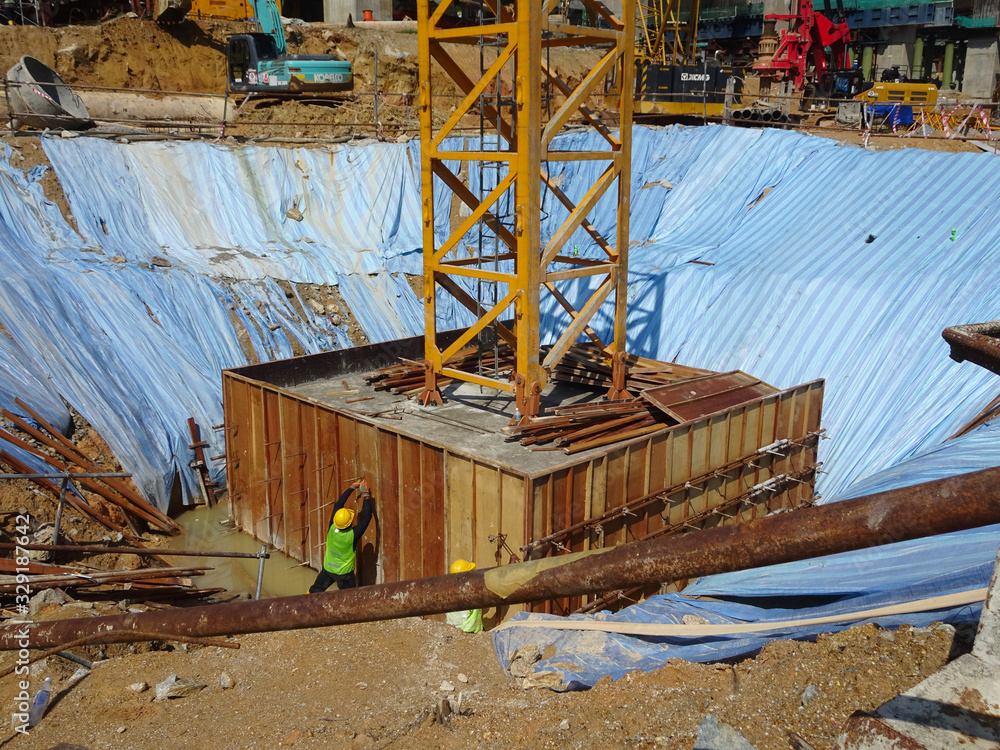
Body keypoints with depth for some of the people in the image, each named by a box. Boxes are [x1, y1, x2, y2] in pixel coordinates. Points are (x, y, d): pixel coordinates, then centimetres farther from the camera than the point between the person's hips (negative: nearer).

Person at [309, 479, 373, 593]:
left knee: (315, 591, 23)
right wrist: (366, 495, -18)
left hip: (327, 569, 4)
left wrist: (352, 488, -5)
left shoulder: (332, 528, -19)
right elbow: (366, 517, -23)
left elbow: (339, 504, -10)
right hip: (344, 573, -4)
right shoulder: (352, 535, -29)